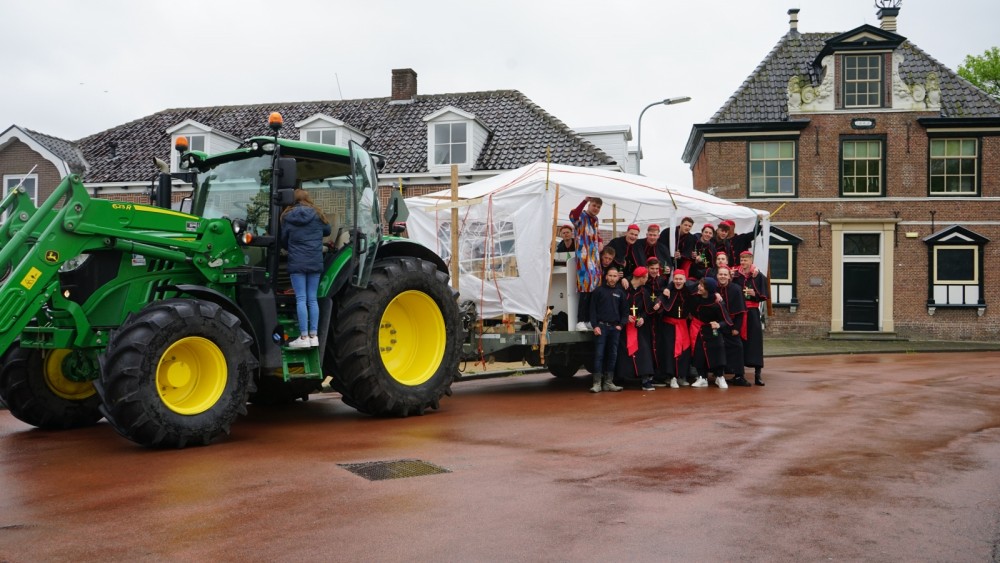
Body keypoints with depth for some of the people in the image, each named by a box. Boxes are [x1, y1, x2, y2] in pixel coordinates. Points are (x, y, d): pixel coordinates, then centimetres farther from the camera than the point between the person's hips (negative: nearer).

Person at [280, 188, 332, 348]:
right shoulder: (317, 214, 5)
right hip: (315, 262, 2)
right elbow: (327, 231, 19)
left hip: (296, 263, -2)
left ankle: (304, 337, -7)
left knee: (301, 299, -3)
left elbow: (283, 240, 10)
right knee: (312, 299, 6)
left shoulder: (288, 216, 3)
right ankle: (313, 336, 3)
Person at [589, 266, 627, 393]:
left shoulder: (620, 293, 12)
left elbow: (624, 311, 14)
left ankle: (608, 382, 11)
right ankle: (597, 383, -5)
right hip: (601, 326, -4)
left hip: (615, 327, 4)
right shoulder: (599, 291, 2)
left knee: (612, 355, 5)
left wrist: (621, 325, 0)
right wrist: (595, 326, -10)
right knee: (599, 355, -6)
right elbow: (593, 309, -1)